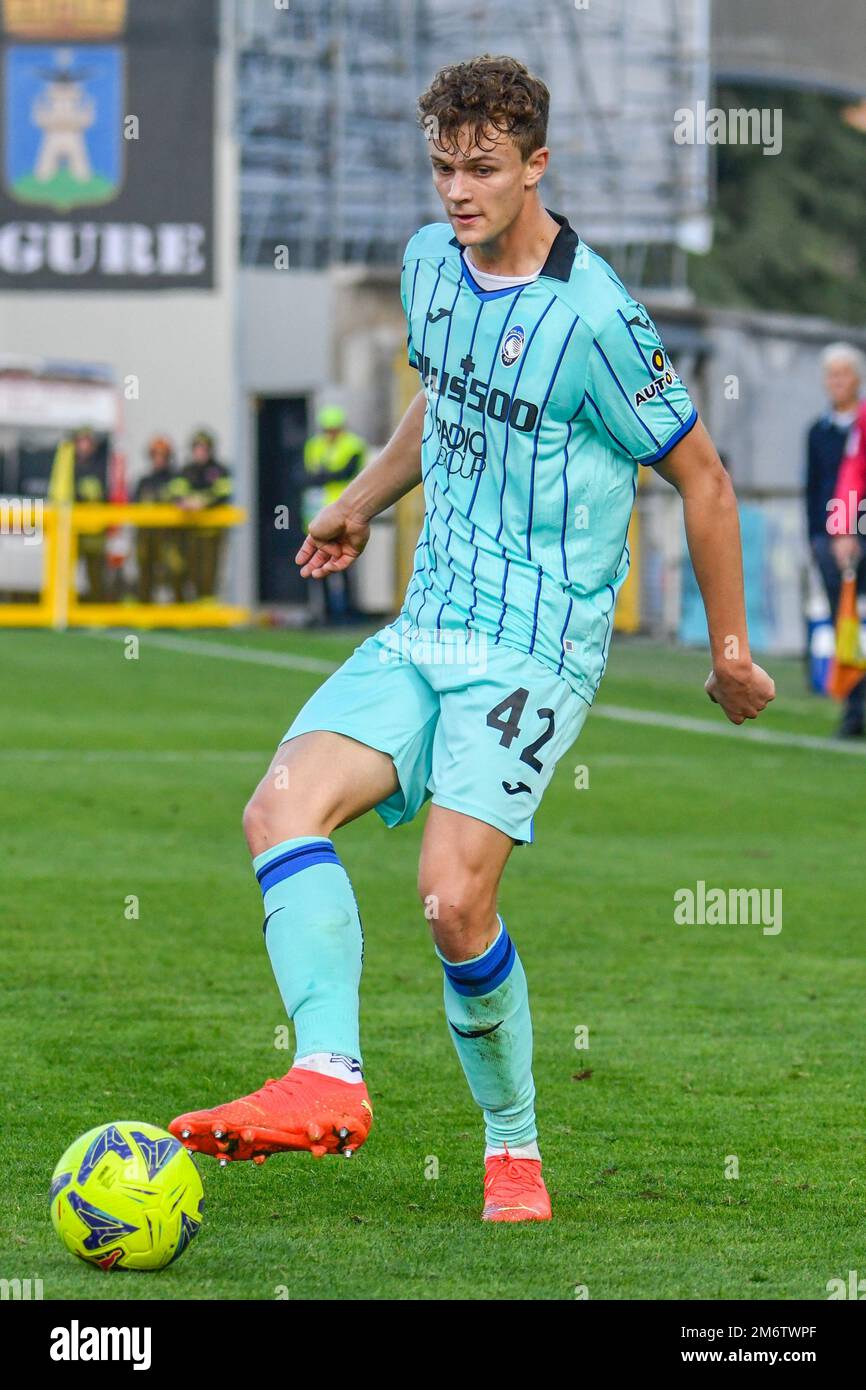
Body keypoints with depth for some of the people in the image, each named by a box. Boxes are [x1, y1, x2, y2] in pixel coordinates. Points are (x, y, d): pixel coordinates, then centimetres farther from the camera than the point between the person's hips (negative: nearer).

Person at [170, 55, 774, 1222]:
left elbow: (701, 478, -5)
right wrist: (362, 502, 38)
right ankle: (328, 1080, -25)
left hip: (537, 650, -7)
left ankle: (514, 1149, 2)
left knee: (455, 898, -19)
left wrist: (730, 650, 1)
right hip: (424, 631, 7)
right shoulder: (431, 261, 7)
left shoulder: (594, 319, -15)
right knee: (283, 804, -16)